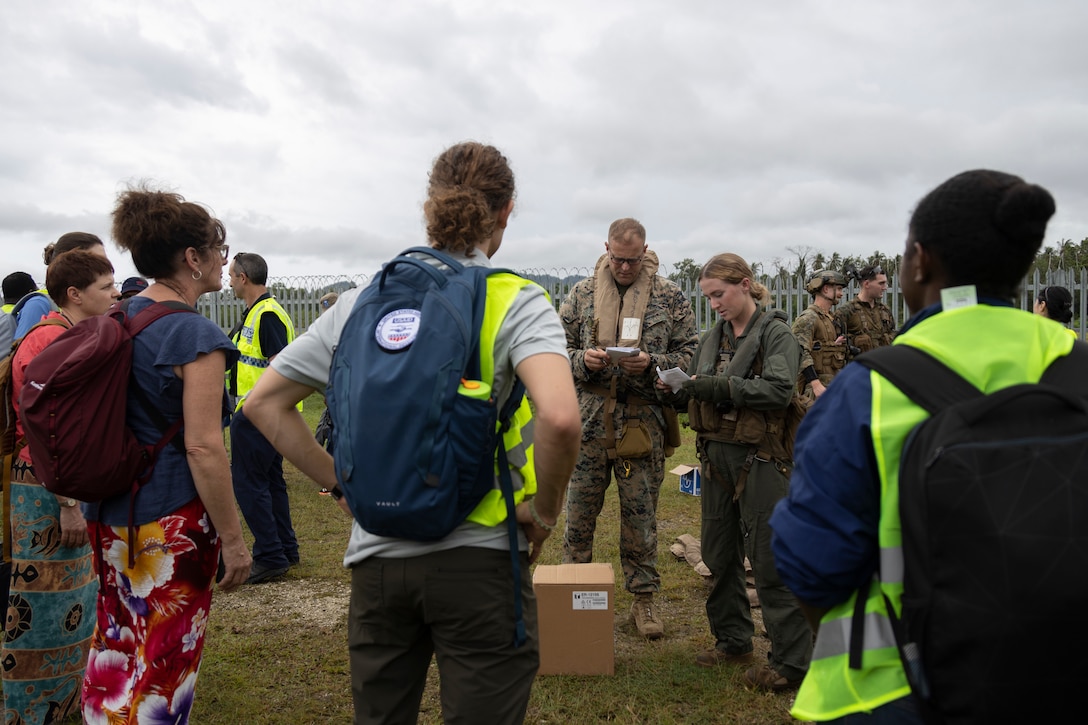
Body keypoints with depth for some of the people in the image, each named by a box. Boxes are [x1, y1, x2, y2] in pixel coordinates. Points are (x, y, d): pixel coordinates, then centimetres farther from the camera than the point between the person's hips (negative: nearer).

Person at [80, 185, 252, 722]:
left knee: (113, 641, 22)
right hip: (173, 521, -8)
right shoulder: (196, 336, -18)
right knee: (165, 662, 6)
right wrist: (232, 539, -17)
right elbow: (203, 447, -22)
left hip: (109, 513, 8)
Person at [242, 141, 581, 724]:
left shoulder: (361, 303, 4)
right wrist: (545, 511, -10)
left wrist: (337, 483, 8)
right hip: (477, 559, -4)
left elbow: (263, 402, 6)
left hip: (376, 561, 4)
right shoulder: (516, 302, -9)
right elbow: (559, 417, -27)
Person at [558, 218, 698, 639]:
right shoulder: (582, 293, 6)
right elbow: (557, 349, 8)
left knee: (640, 517, 9)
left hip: (642, 424, -1)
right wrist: (582, 360, -13)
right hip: (588, 420, 1)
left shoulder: (670, 297, 2)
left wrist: (652, 363, -15)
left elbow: (691, 353, 3)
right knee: (579, 513, 9)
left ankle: (644, 600, 23)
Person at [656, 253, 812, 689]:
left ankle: (792, 661, 9)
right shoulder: (712, 338, 13)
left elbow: (780, 390, -19)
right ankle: (733, 641, 30)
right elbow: (697, 394, 16)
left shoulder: (776, 334, -6)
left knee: (770, 559, -3)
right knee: (719, 554, 14)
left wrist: (719, 385, -22)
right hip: (717, 455, 7)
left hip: (760, 459, -7)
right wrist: (673, 391, -5)